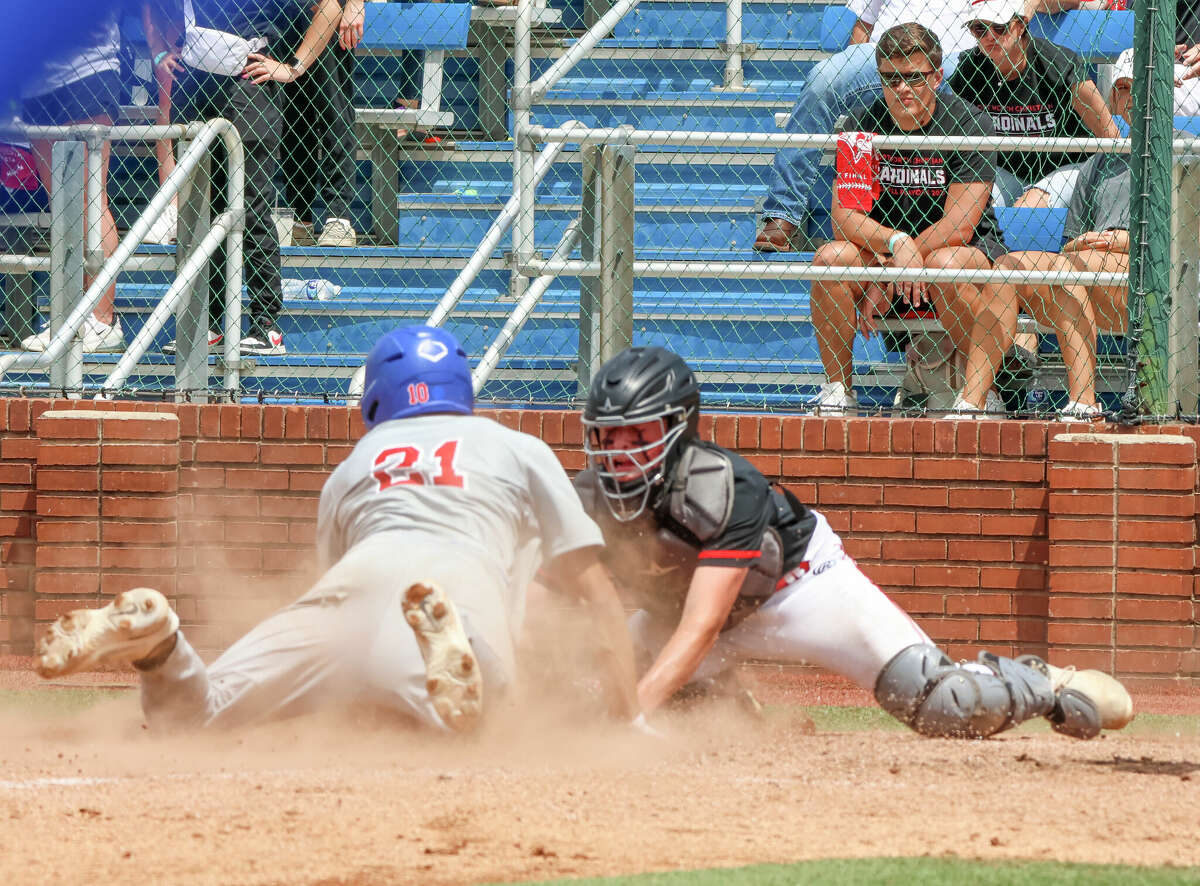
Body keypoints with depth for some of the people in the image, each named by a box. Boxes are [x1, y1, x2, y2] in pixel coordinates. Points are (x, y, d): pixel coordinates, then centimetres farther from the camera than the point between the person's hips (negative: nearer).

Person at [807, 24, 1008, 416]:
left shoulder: (969, 125, -14)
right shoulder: (865, 125, -3)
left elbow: (958, 225, -19)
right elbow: (844, 217, -10)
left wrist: (886, 283, -19)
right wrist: (895, 243, -31)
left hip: (970, 249, -4)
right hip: (881, 252, 4)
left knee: (945, 265, -38)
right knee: (831, 258, -25)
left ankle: (976, 398, -31)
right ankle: (838, 388, -10)